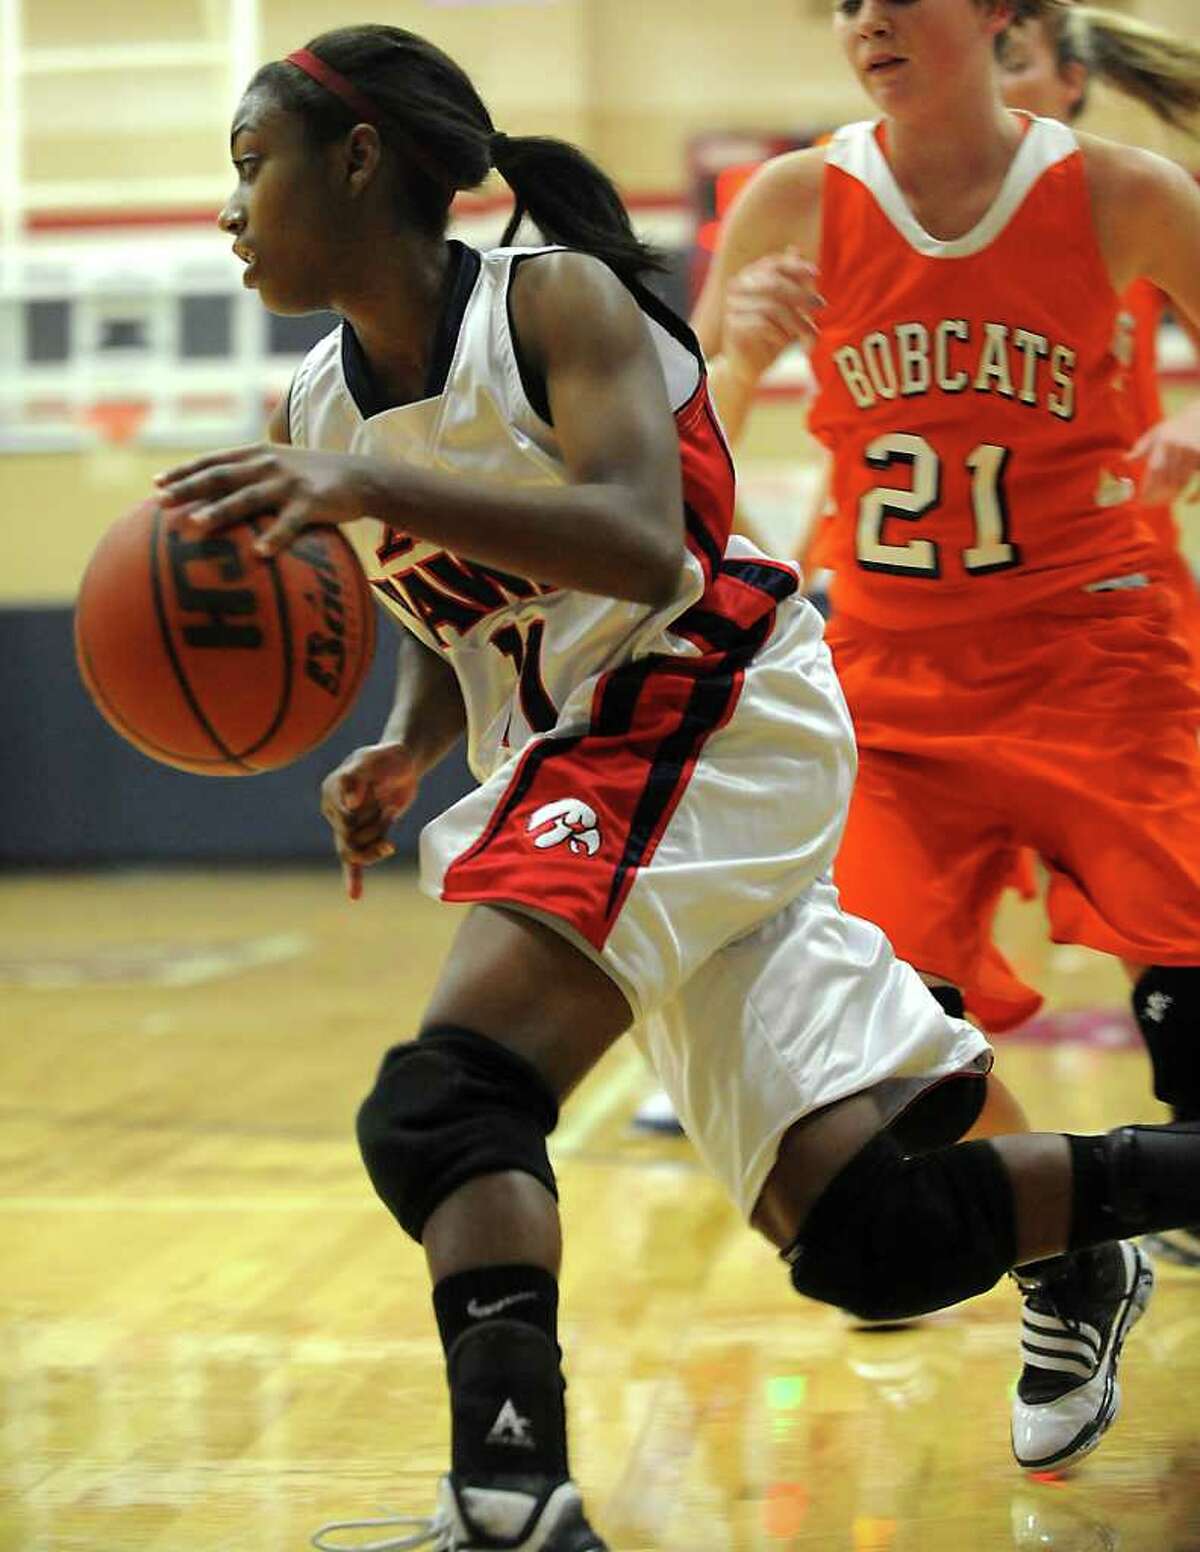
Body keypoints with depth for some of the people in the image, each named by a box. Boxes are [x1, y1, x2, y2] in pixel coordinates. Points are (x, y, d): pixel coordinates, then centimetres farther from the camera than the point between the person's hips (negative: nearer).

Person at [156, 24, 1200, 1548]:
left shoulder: (555, 299, -10)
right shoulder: (312, 414, 10)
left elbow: (646, 550, -27)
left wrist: (379, 486, -37)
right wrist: (400, 753, -2)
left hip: (709, 709, -8)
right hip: (580, 763, 8)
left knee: (443, 1103, -28)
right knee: (863, 1237, 2)